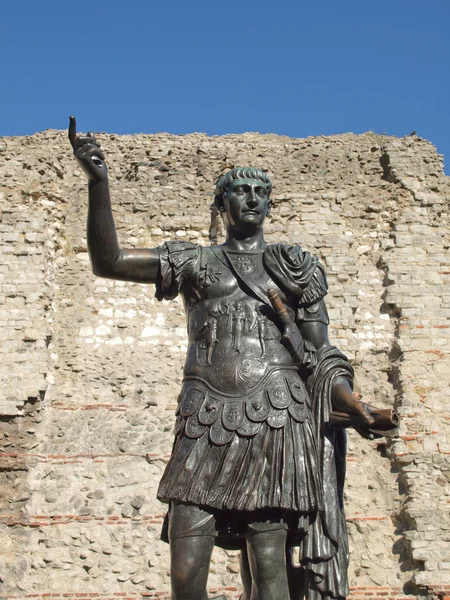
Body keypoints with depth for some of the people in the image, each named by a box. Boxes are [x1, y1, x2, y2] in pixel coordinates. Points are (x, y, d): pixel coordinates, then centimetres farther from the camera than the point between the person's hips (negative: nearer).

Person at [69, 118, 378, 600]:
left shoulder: (294, 266, 17)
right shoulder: (194, 262, 18)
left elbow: (319, 354, 13)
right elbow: (108, 262, 7)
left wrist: (350, 401, -6)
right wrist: (98, 181, -4)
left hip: (275, 420, -1)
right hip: (205, 425, 1)